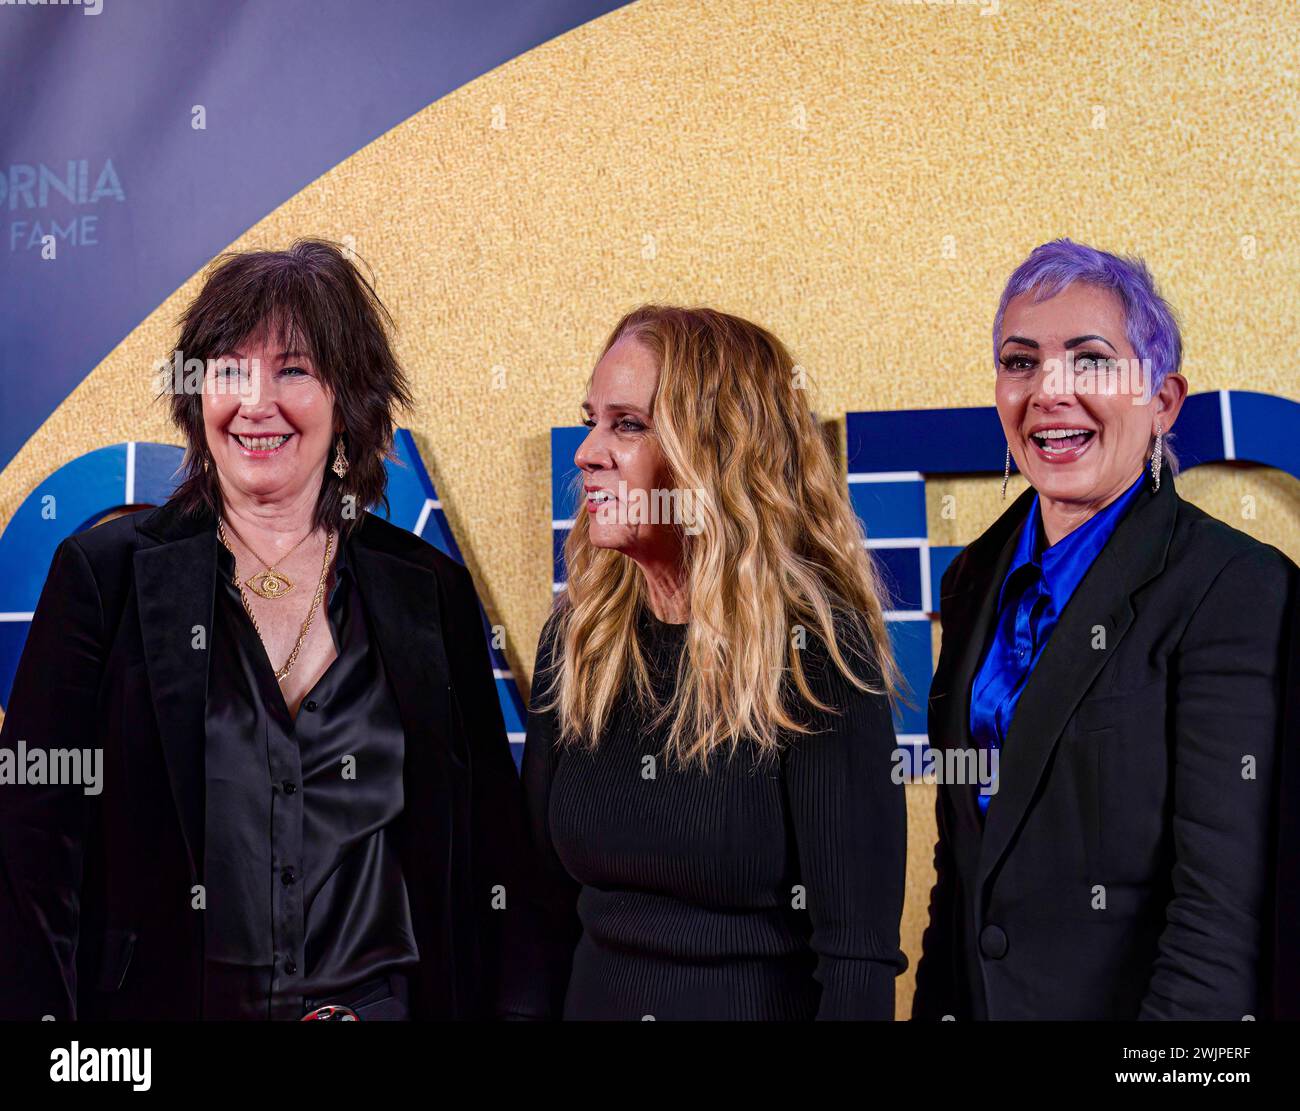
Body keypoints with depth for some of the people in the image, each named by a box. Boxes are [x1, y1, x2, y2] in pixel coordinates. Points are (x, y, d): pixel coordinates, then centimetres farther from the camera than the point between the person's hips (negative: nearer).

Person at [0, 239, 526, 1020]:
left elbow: (487, 853, 5)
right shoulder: (105, 574, -3)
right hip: (159, 998, -1)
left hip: (377, 1001, 2)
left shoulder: (433, 592, 1)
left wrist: (476, 1007, -1)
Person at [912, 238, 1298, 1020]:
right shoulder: (978, 579, 5)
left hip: (1125, 1000, -6)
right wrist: (933, 1006, 5)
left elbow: (1224, 908, -20)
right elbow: (961, 855, 10)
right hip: (971, 998, 6)